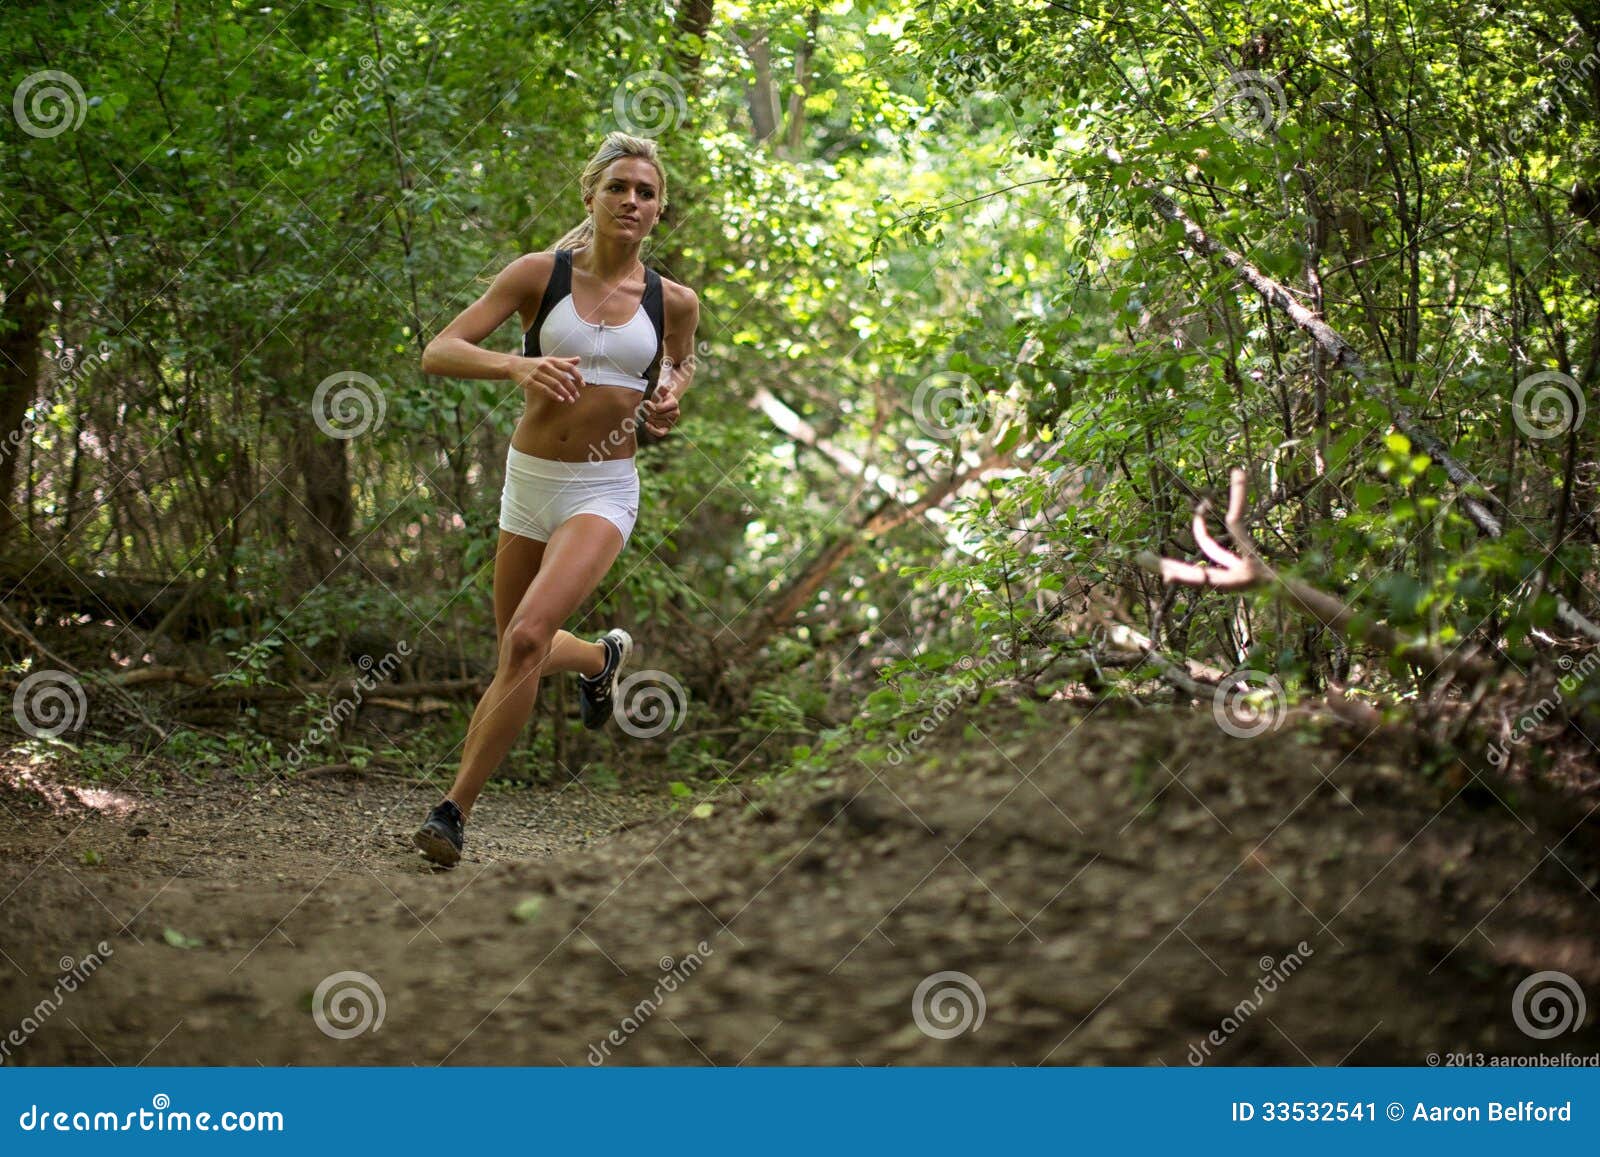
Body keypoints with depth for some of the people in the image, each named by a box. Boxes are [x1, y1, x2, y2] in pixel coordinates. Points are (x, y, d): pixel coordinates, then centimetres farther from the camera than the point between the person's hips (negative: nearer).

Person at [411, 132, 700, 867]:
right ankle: (604, 657, 52)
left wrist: (669, 400, -2)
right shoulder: (540, 275, -5)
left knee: (527, 638, -23)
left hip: (604, 491, -2)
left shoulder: (673, 302, 0)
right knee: (519, 654, 16)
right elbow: (437, 352, -12)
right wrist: (514, 366, -31)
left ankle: (455, 810, -16)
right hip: (530, 479, 2)